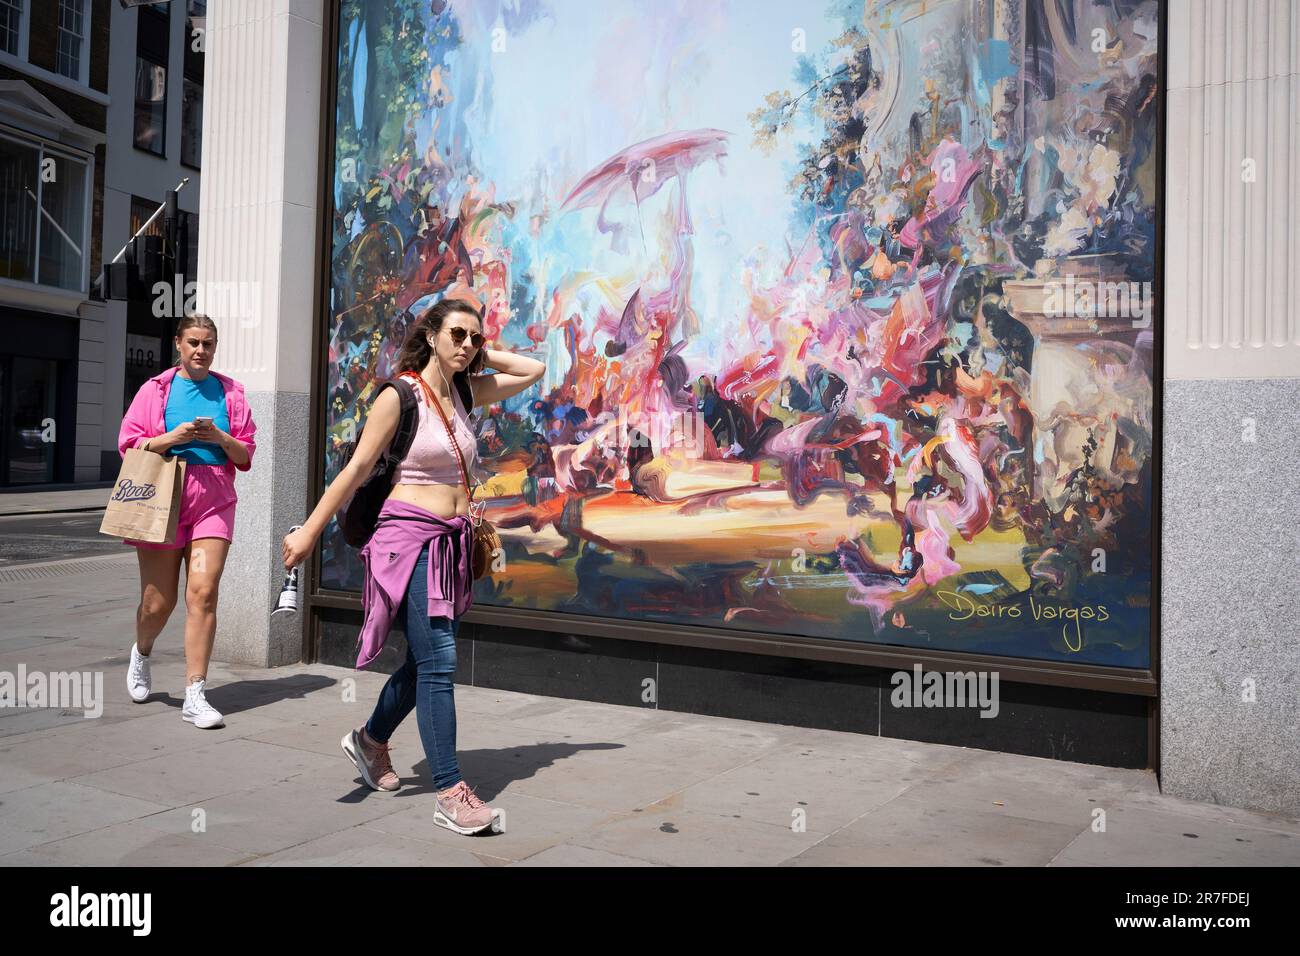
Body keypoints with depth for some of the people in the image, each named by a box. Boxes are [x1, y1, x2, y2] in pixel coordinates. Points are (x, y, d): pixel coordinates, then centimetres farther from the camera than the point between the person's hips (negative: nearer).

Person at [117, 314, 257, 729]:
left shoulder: (230, 392, 11)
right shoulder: (156, 389, 7)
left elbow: (246, 454, 11)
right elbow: (128, 442, 5)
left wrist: (220, 438, -9)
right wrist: (172, 437, -12)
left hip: (214, 502, 1)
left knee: (204, 593, -11)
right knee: (158, 601, 4)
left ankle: (195, 695, -6)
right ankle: (142, 653, 40)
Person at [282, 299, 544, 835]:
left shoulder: (465, 393, 11)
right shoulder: (399, 395, -8)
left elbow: (535, 371, 18)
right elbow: (356, 470, -9)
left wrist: (480, 356, 12)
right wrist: (309, 532, -9)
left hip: (454, 543, 8)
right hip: (411, 536, -7)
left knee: (425, 662, 15)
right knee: (438, 662, -12)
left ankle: (371, 740, 39)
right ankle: (450, 795, -8)